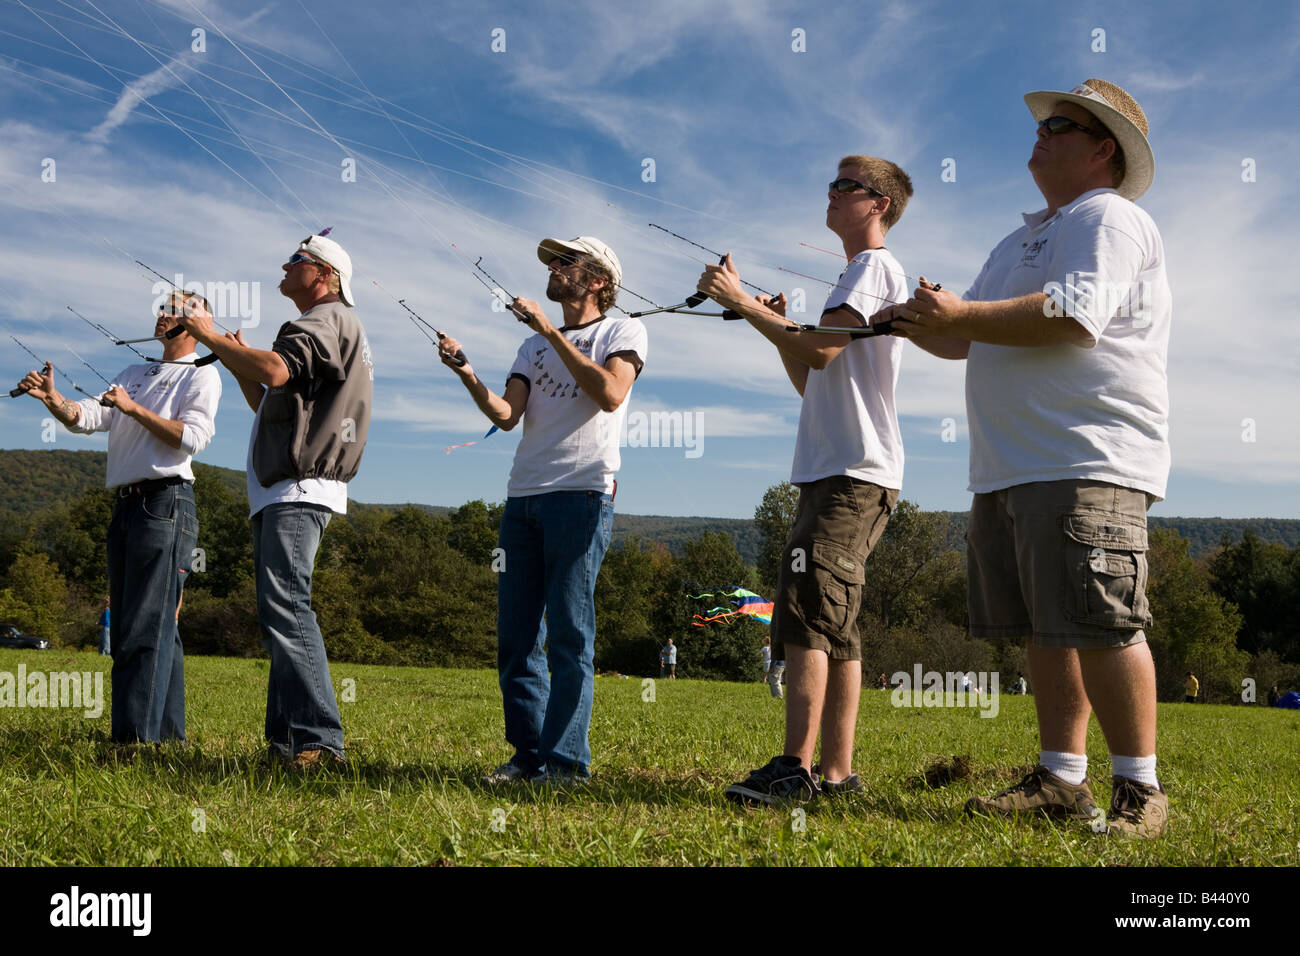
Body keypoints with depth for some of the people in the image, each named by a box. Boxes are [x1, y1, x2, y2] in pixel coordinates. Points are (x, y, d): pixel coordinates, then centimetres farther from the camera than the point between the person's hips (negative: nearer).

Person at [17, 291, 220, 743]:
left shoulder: (201, 375, 4)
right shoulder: (133, 374, 24)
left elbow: (192, 437, -11)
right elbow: (86, 418, 9)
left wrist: (133, 408, -11)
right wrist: (53, 399, -10)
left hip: (164, 501, -8)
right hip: (125, 504, 8)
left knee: (148, 625, -15)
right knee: (124, 625, 7)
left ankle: (138, 738, -19)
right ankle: (167, 735, 12)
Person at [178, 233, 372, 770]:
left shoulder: (330, 318, -2)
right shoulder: (315, 328, 30)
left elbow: (275, 370, -21)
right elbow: (269, 405, 32)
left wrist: (210, 336, -11)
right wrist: (237, 363, 19)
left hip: (300, 489, -11)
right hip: (278, 491, 11)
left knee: (284, 604, -21)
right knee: (279, 611, 8)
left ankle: (319, 740, -25)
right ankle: (285, 741, 9)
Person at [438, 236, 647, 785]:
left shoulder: (622, 332, 7)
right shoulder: (534, 345, 24)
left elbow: (610, 394, -14)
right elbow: (506, 415, 9)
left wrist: (552, 332, -12)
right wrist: (467, 374, -8)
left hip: (582, 494, -6)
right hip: (523, 497, 6)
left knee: (569, 634, -9)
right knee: (515, 635, 3)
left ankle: (566, 760, -5)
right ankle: (528, 755, 10)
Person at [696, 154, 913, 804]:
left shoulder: (875, 267, -3)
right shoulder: (858, 275, 28)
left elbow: (823, 349, -19)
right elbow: (810, 382, 27)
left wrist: (742, 303, -14)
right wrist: (778, 325, 16)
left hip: (854, 473, -10)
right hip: (834, 471, 10)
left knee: (805, 609, -19)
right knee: (833, 625, 7)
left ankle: (794, 768, -22)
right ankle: (836, 771, 10)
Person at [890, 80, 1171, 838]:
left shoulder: (1110, 220, -3)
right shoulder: (1028, 237, 27)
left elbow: (1071, 318, -20)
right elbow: (969, 337, 28)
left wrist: (962, 315, -14)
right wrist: (926, 324, 8)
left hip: (1086, 463, -9)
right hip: (1010, 465, 10)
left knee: (1100, 626, -12)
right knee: (1046, 629, 9)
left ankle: (1141, 791, -3)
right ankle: (1062, 779, 14)